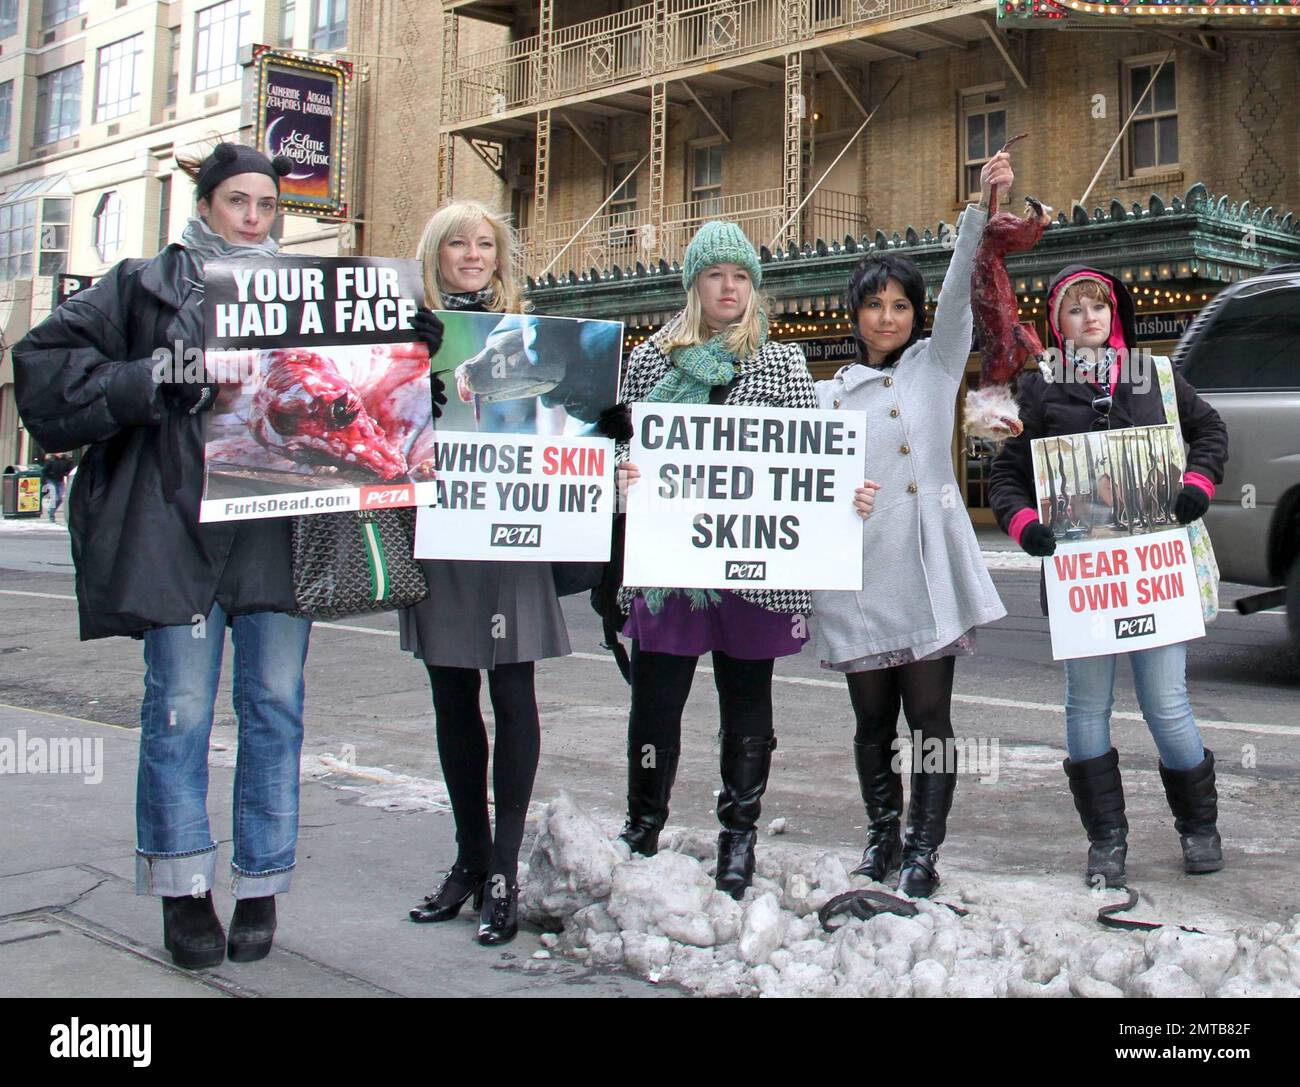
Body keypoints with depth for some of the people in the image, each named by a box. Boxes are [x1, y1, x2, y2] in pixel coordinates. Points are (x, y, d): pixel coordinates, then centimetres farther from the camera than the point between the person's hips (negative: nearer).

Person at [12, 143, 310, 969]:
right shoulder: (148, 286, 9)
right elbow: (45, 364, 2)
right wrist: (149, 384, -10)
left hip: (277, 528, 2)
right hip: (176, 525, -2)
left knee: (275, 707, 3)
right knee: (180, 709, -1)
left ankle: (263, 887, 14)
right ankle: (184, 890, 11)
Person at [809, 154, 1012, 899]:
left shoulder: (935, 366, 10)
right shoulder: (828, 395, 15)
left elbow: (959, 294, -3)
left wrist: (982, 207, -15)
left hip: (928, 572, -2)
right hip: (857, 576, 2)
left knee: (929, 716, -3)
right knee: (874, 720, 8)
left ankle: (923, 850, 4)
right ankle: (882, 836, 22)